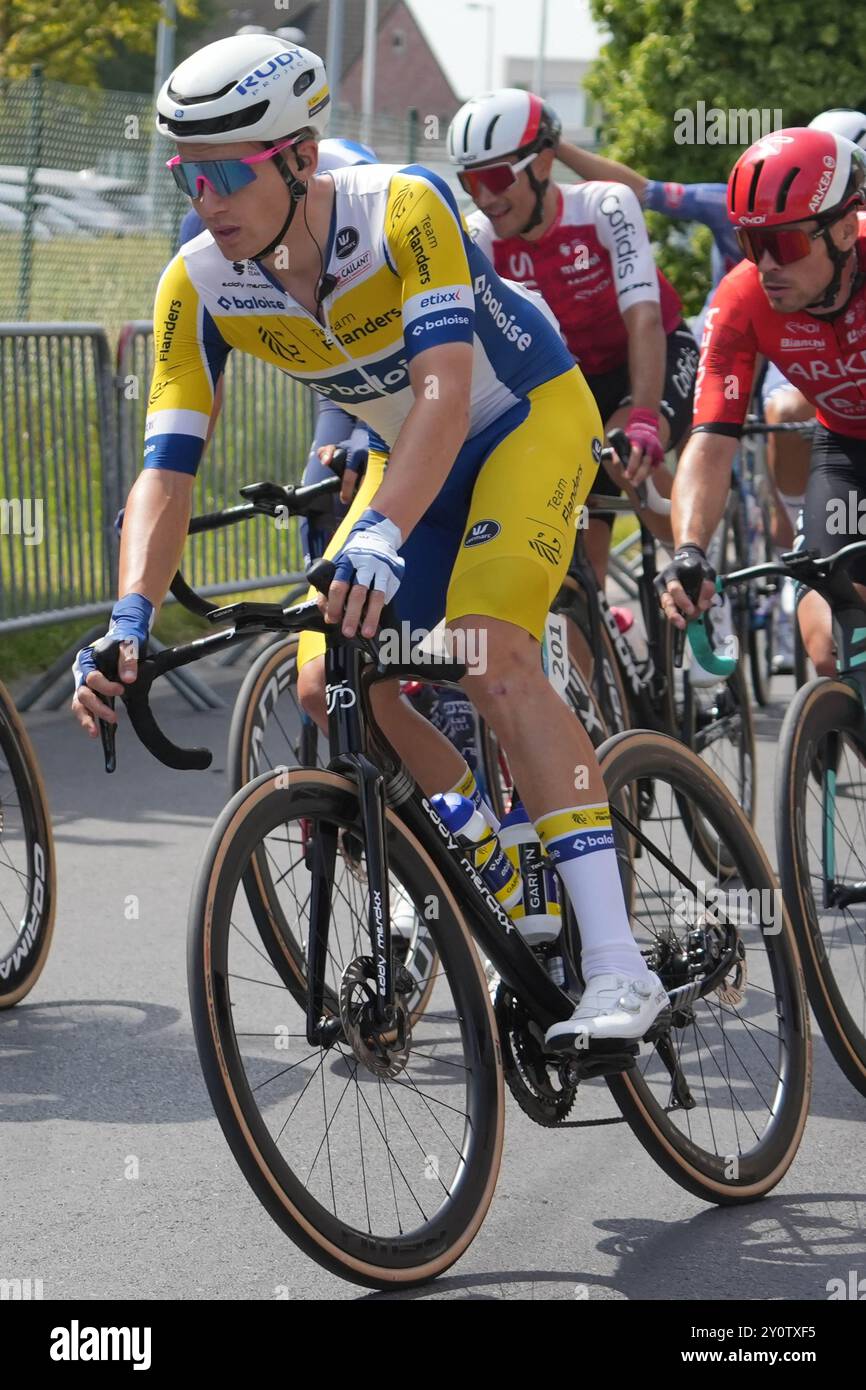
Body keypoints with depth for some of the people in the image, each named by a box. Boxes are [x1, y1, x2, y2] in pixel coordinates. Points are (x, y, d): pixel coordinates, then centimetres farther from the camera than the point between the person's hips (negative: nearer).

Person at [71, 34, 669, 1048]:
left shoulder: (402, 210, -33)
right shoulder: (199, 288, -19)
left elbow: (446, 387, -43)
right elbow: (166, 470, -22)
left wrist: (381, 536, -59)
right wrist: (130, 622, -39)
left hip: (527, 417, -6)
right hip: (411, 458, 6)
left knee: (487, 652, -28)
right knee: (329, 688, -8)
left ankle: (618, 965, -32)